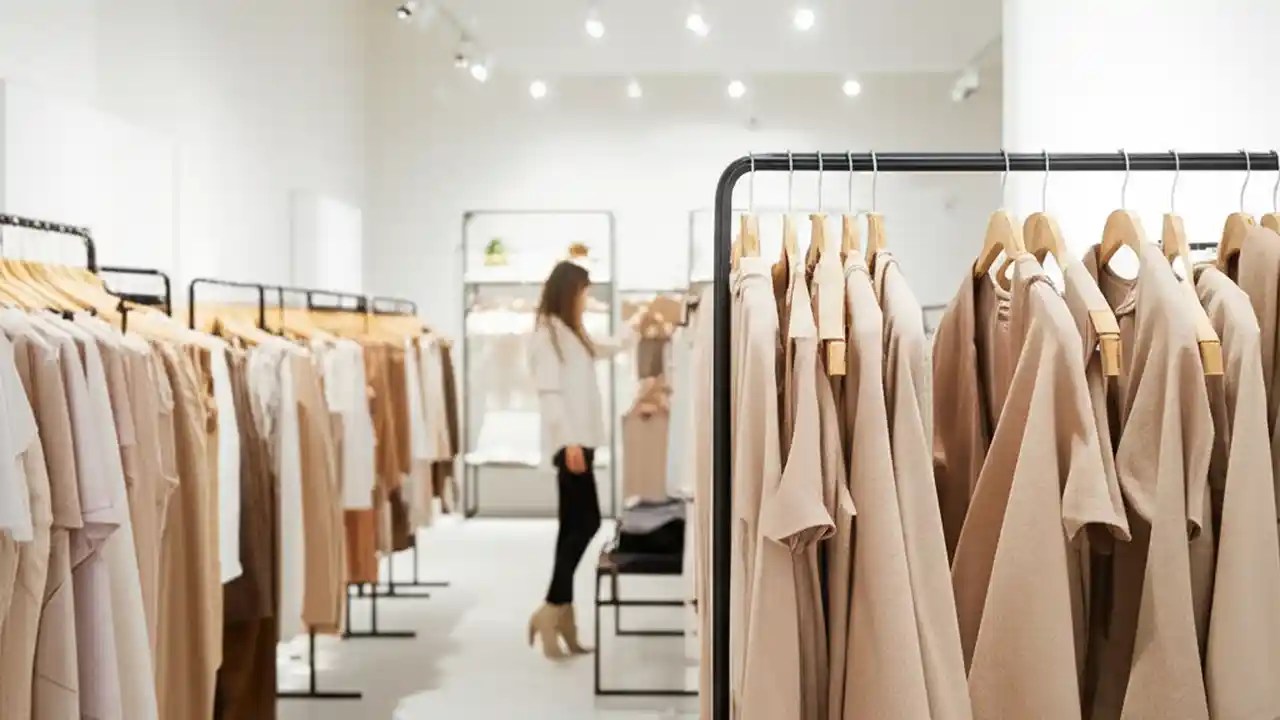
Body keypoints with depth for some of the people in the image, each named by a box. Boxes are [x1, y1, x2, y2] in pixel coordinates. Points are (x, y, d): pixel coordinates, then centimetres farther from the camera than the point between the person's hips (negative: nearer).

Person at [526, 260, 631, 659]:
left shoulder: (572, 333, 19)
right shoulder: (547, 333, -8)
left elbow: (604, 348, 40)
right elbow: (549, 392, -16)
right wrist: (569, 441, -23)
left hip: (581, 439, 10)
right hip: (569, 441, -10)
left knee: (575, 526, 7)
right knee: (585, 523, -14)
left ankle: (562, 612, 9)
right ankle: (551, 610, -11)